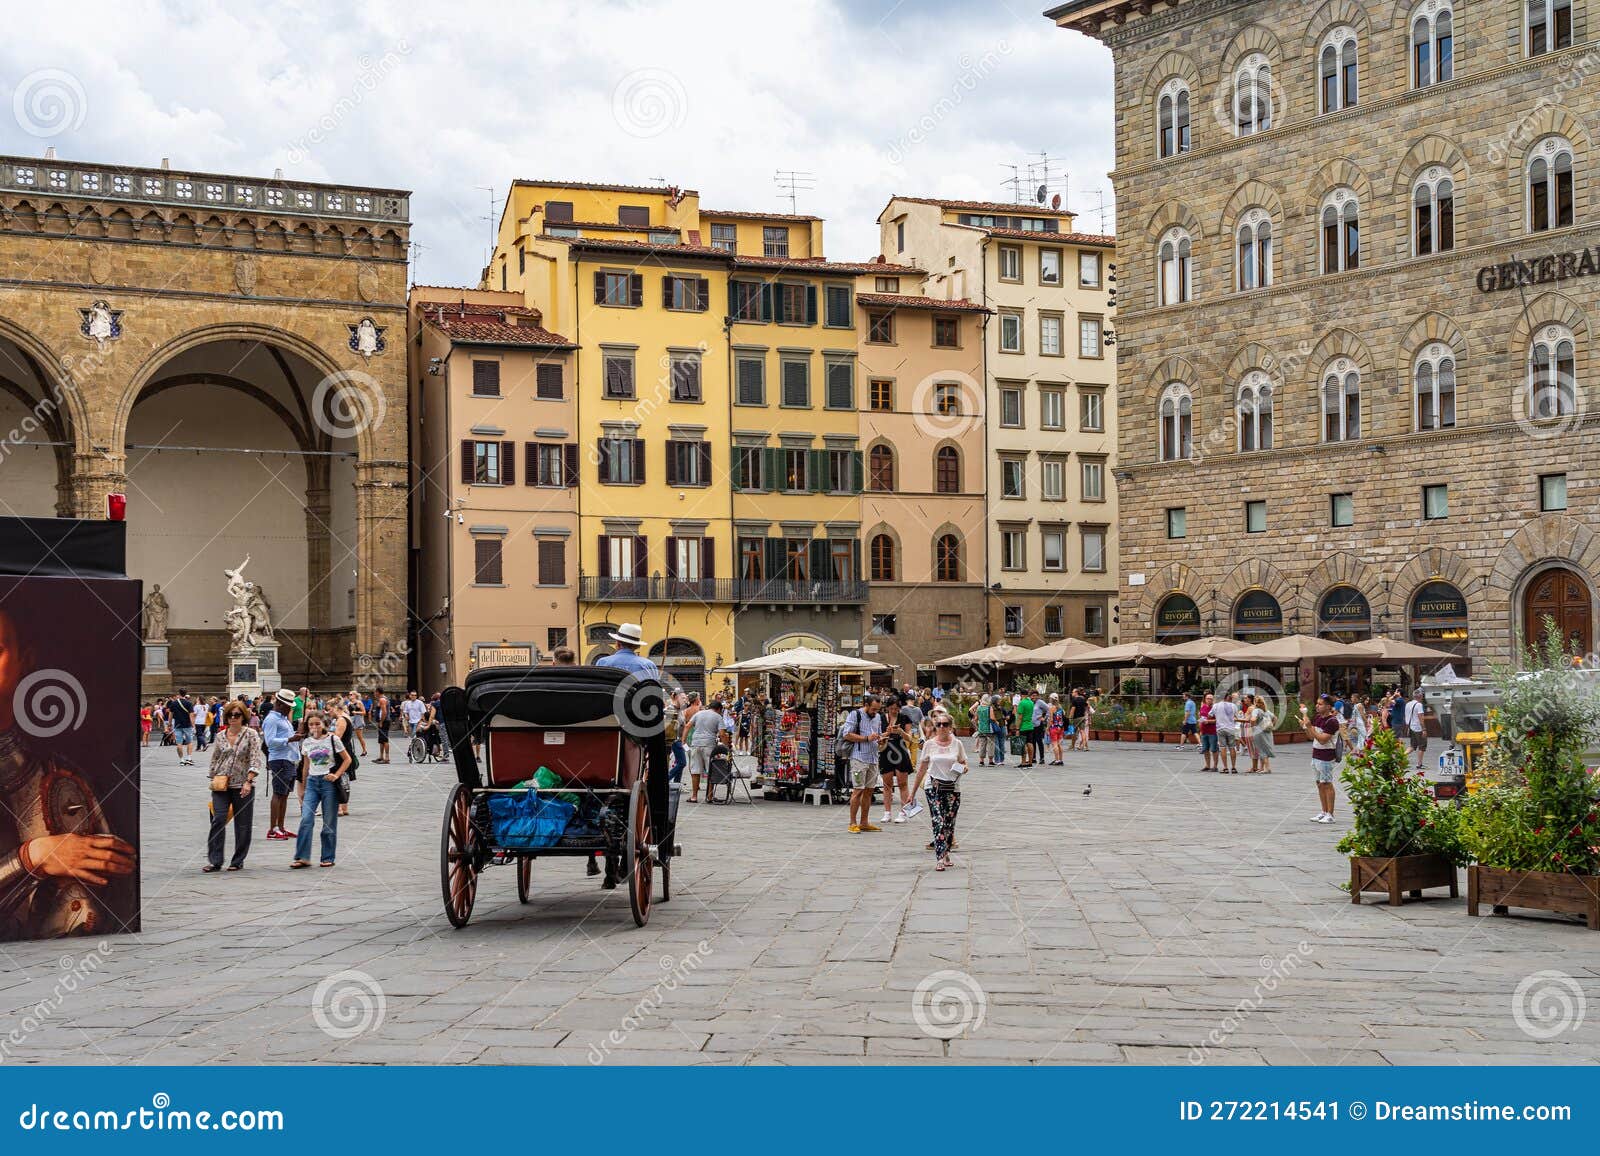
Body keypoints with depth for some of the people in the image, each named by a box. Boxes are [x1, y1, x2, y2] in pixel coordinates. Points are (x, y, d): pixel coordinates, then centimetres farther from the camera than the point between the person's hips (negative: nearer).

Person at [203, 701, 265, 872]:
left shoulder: (251, 735, -2)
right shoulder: (220, 736, 9)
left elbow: (255, 760, -8)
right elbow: (214, 760, 17)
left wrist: (248, 782, -16)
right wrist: (213, 779, 10)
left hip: (243, 785, -2)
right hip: (221, 785, 2)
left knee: (243, 824, 3)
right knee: (218, 820, -9)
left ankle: (238, 861, 13)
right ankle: (214, 861, -4)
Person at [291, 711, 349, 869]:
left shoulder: (332, 739, -4)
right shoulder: (306, 743, 7)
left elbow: (347, 759, 1)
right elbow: (305, 766, 17)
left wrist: (336, 775, -11)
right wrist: (303, 787, 18)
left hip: (328, 782, -3)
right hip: (312, 782, 3)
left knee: (329, 823, 1)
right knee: (306, 819, -10)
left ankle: (328, 858, 10)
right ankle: (302, 857, -7)